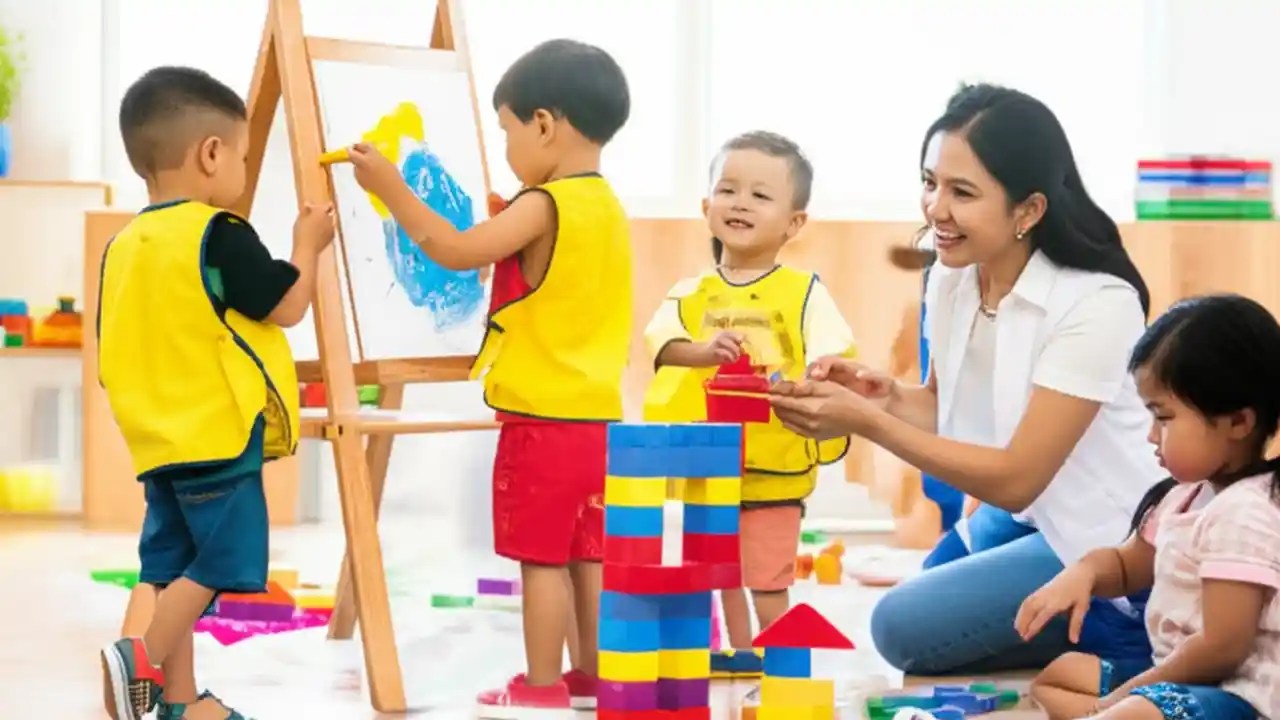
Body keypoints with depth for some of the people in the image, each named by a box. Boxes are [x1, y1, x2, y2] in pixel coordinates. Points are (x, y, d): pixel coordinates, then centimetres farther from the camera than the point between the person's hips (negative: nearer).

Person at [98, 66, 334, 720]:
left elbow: (115, 354, 14)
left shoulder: (123, 246, 9)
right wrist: (306, 245, 8)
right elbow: (288, 305, -8)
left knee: (177, 569, 10)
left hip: (159, 439, 8)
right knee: (217, 565, -3)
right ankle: (143, 661, -15)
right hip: (219, 435, -8)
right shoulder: (218, 234, -14)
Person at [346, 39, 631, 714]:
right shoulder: (608, 209, 10)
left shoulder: (543, 205, -16)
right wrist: (513, 234, 18)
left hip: (543, 419, -8)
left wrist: (389, 186, -18)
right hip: (597, 417, 8)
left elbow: (455, 251, -22)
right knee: (586, 554, 13)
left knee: (541, 556, -2)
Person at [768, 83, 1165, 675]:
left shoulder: (1097, 305, -27)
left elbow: (1016, 478, -26)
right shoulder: (951, 277, -5)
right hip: (1020, 517, 8)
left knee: (907, 628, -14)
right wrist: (886, 397, -15)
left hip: (1107, 553, -8)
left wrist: (865, 422, -30)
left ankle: (1107, 643, -1)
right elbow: (947, 407, 8)